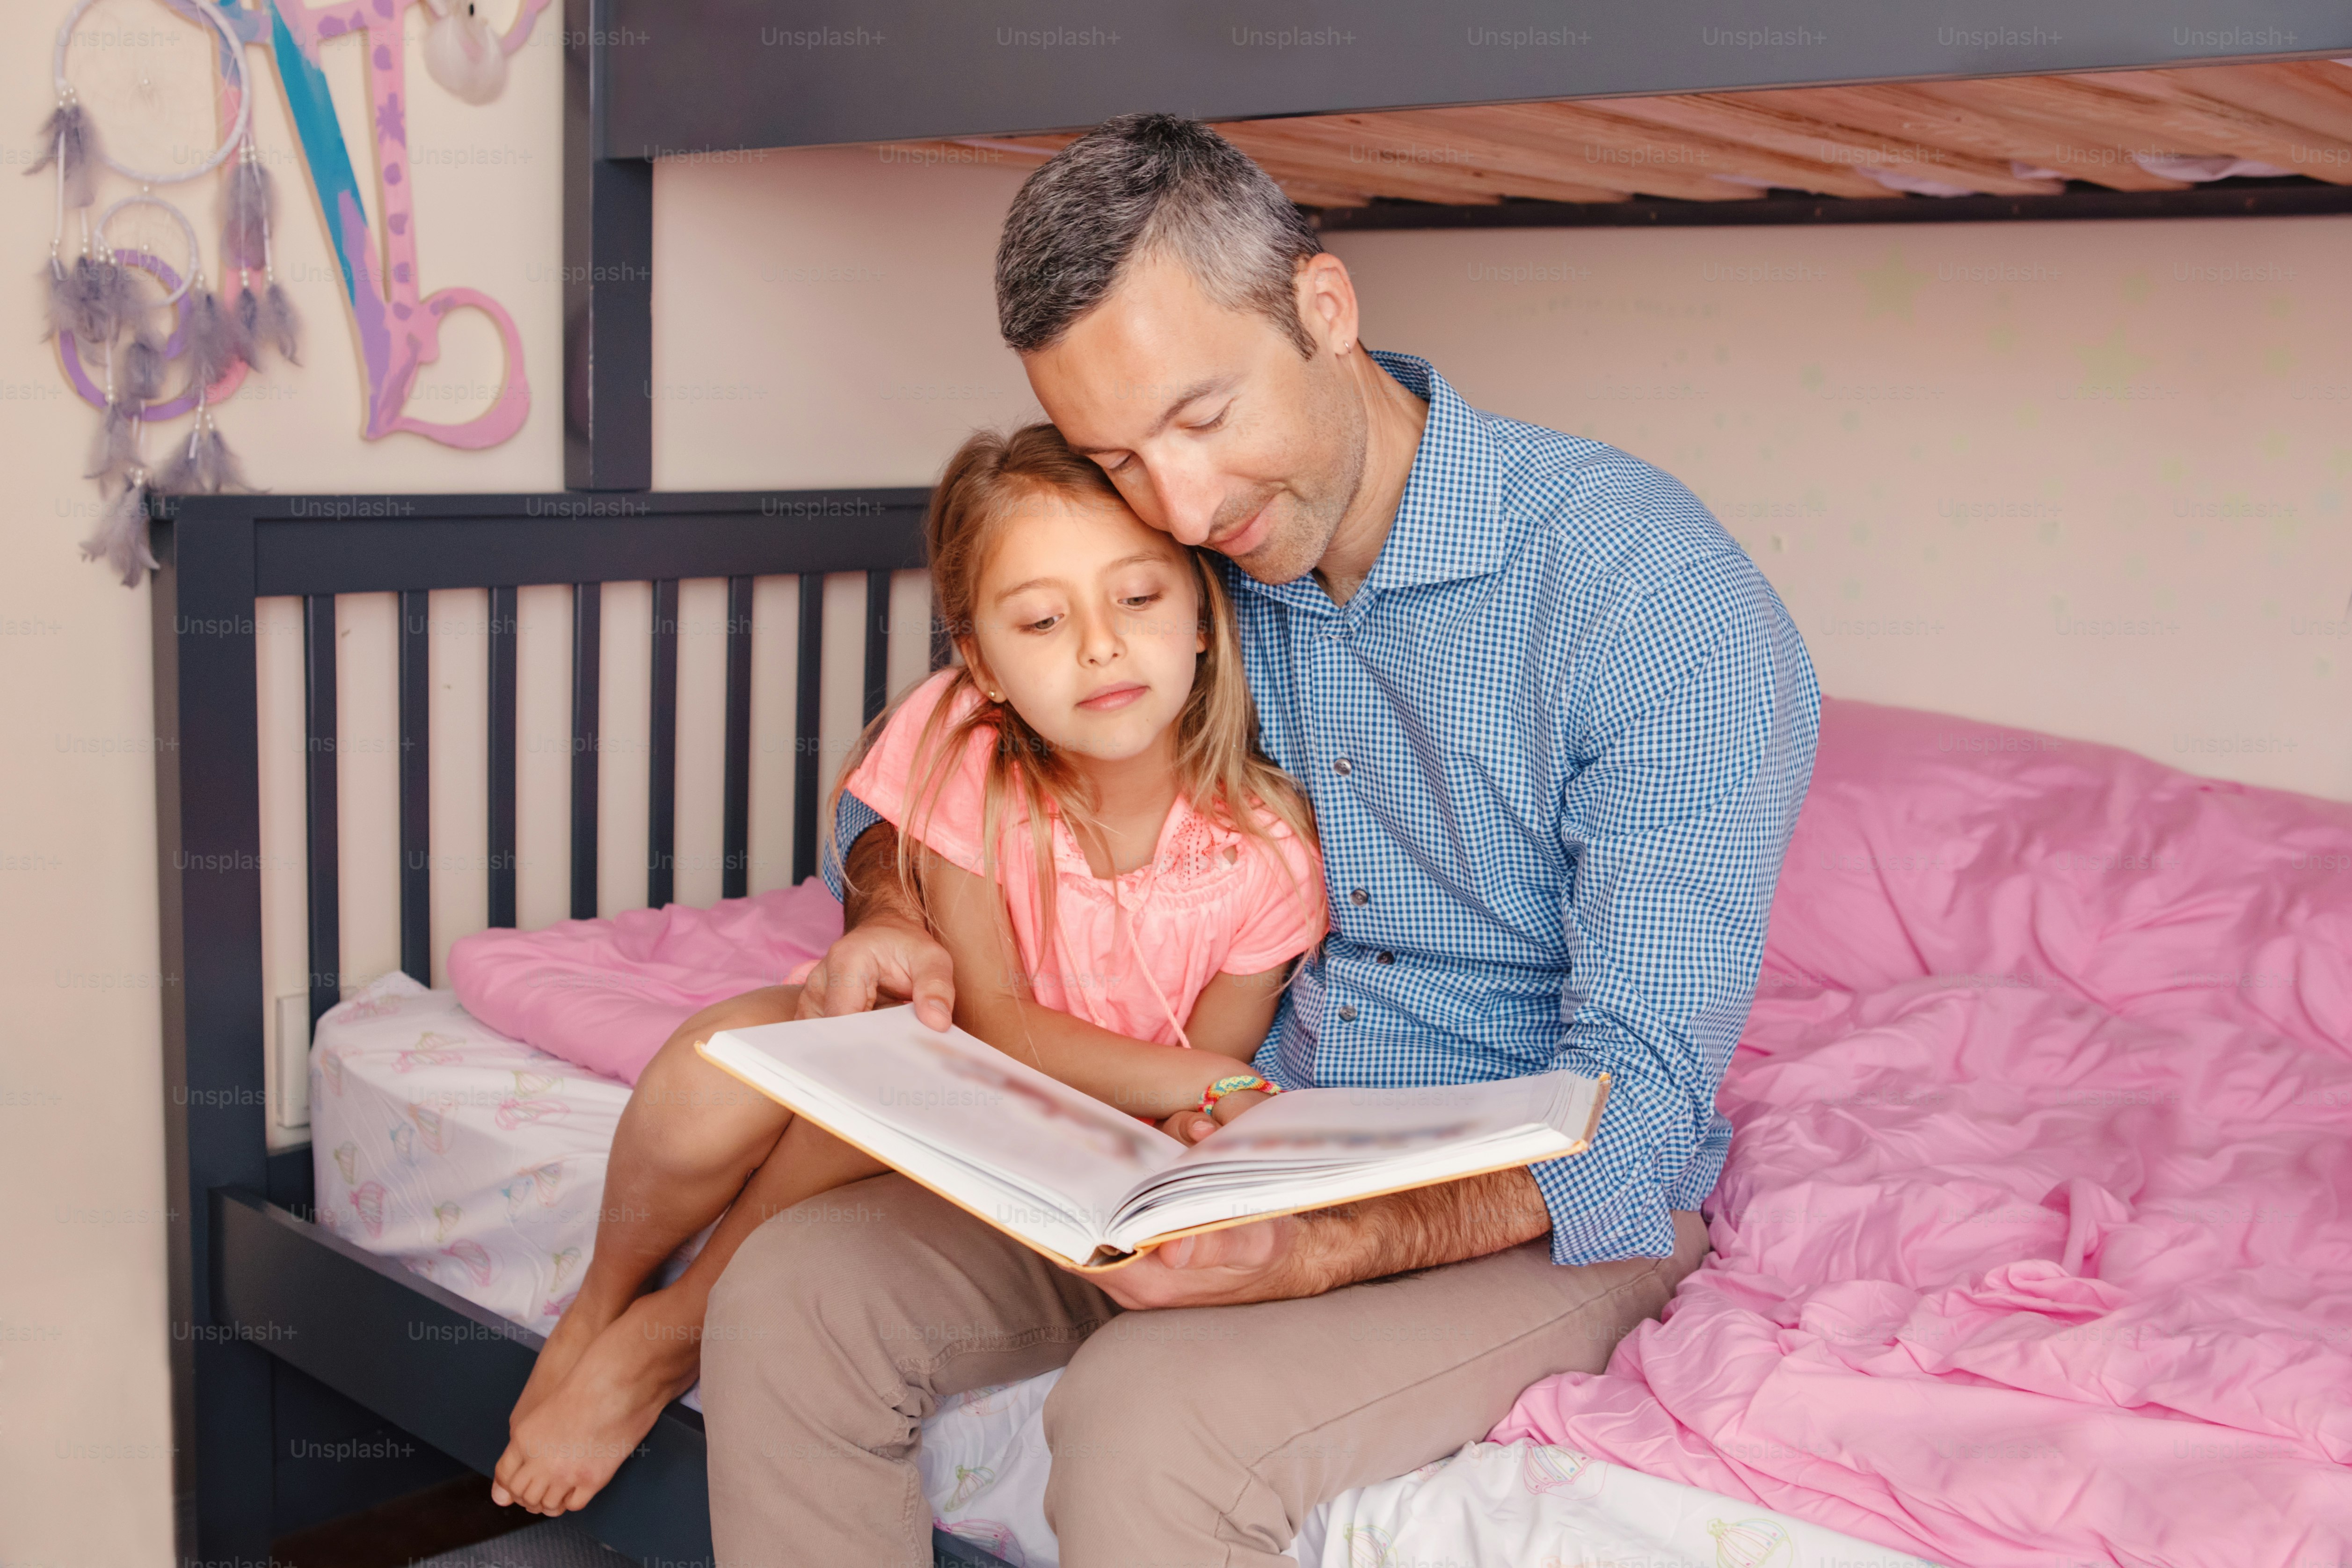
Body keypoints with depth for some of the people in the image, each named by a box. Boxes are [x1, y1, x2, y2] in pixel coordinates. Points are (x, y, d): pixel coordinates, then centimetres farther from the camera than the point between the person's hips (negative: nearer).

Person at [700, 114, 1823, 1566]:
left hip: (1538, 1210, -5)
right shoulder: (1182, 565, -1)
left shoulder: (1661, 597, -20)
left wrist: (1323, 1251, -37)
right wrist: (893, 909, -9)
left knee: (1149, 1420, -32)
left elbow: (1633, 1102, -22)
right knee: (791, 1298, -12)